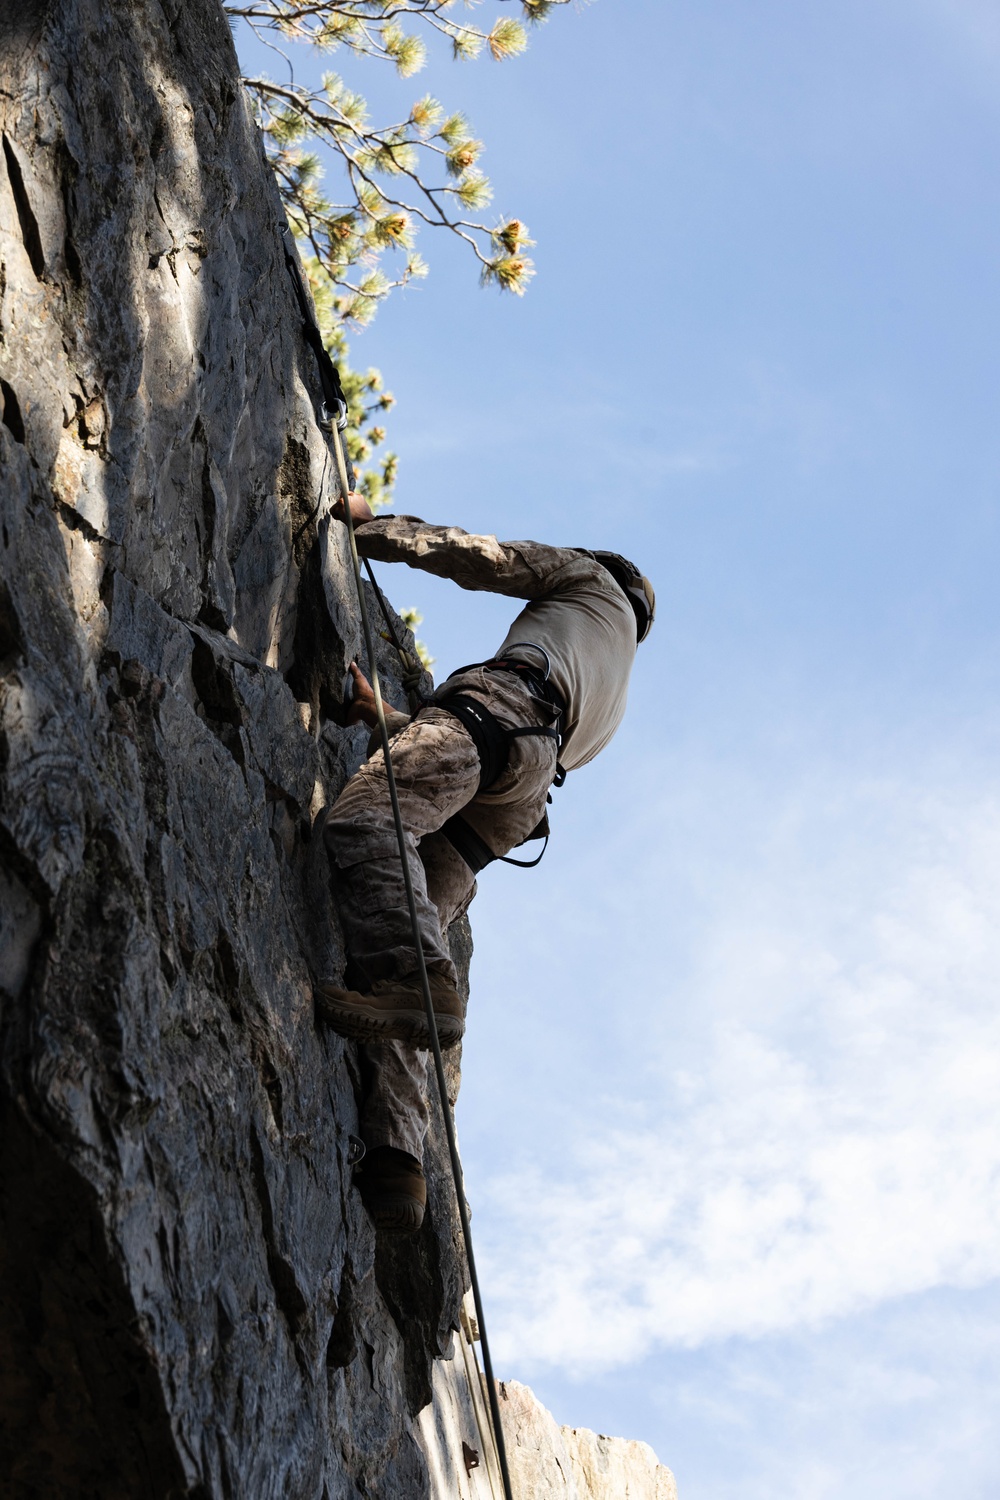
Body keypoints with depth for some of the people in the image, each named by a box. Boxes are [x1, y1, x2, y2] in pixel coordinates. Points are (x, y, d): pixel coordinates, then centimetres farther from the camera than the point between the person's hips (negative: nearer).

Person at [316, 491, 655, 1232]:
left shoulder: (598, 581, 31)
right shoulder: (608, 708, 45)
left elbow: (479, 557, 19)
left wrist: (376, 525, 28)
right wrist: (390, 718, 39)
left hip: (502, 703, -7)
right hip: (509, 811, 7)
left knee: (363, 819, -30)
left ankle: (413, 980, -58)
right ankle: (397, 1157, -31)